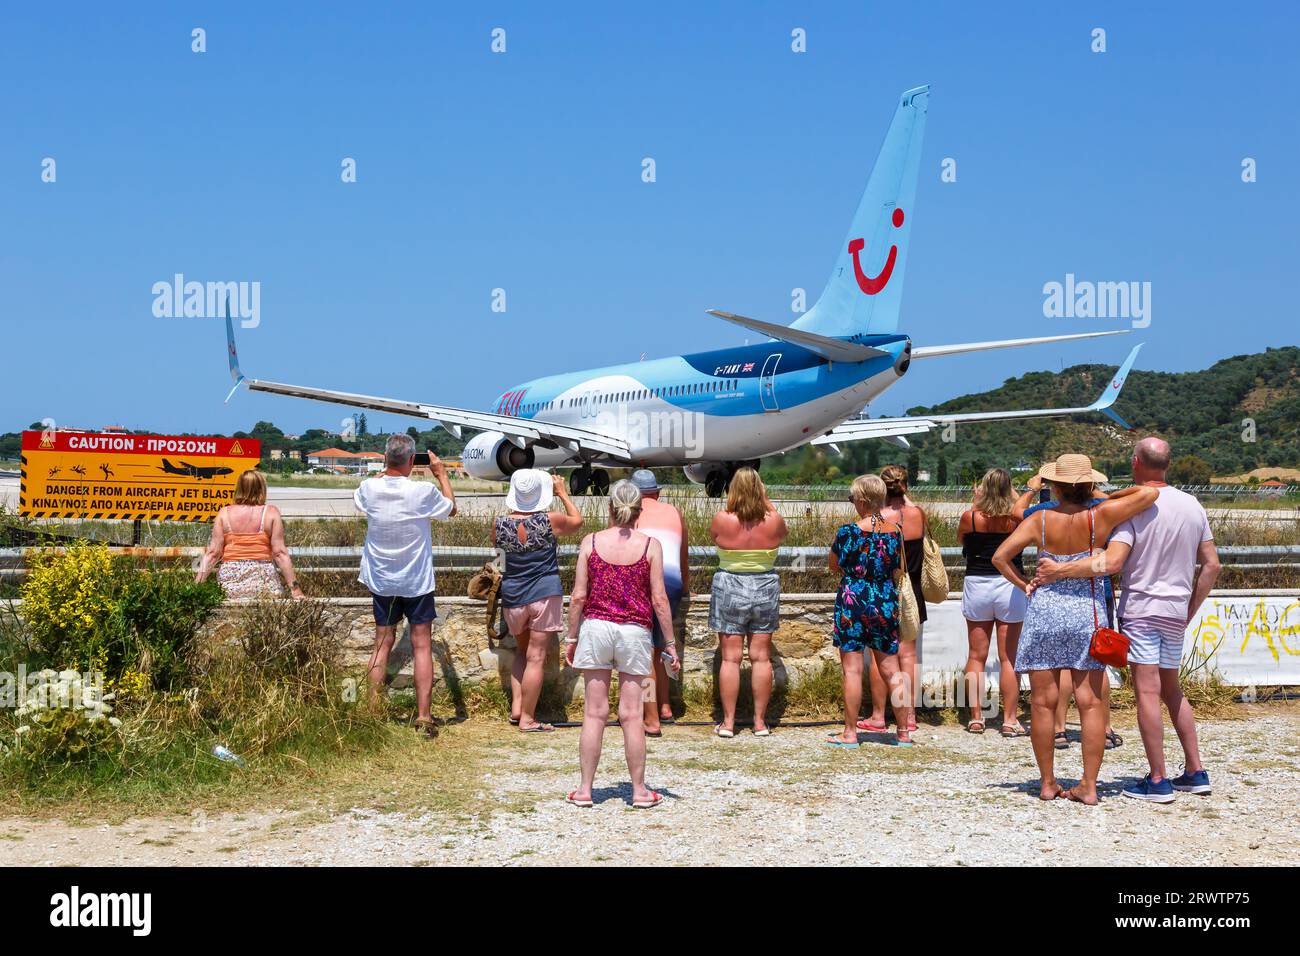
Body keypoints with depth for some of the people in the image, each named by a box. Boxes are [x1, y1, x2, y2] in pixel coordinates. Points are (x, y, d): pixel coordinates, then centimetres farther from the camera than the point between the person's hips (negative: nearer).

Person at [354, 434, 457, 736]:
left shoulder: (370, 488, -10)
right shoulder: (423, 491, -18)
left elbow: (357, 499, 18)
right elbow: (450, 509, 3)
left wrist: (386, 470, 22)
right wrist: (442, 474, 14)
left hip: (381, 580, 3)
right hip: (417, 581, -3)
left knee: (382, 643, 12)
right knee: (422, 646, 2)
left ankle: (373, 711, 14)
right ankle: (424, 715, 0)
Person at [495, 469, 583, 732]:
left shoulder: (499, 524, -5)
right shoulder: (549, 521, -12)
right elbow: (577, 520, 8)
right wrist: (563, 493, 19)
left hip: (513, 597, 4)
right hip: (545, 594, -4)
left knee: (522, 651, 24)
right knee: (536, 658, -1)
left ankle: (516, 707, 16)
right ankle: (527, 718, 1)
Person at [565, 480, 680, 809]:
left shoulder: (591, 542, -1)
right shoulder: (650, 545, -4)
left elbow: (578, 596, -1)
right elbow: (659, 600, -4)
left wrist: (572, 637, 9)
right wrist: (670, 643, 3)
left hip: (595, 627, 1)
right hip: (634, 633, -1)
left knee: (594, 713, 6)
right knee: (631, 715, 5)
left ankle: (585, 789, 10)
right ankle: (639, 791, 12)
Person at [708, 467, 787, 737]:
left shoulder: (722, 520, -13)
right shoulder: (773, 521, -9)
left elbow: (712, 535, 9)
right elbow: (784, 532, 14)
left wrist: (730, 507, 12)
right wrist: (767, 505, 15)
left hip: (729, 590, -2)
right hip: (766, 588, 2)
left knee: (730, 658, 3)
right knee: (761, 657, 7)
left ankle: (728, 722, 5)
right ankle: (760, 721, 12)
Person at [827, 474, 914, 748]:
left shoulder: (849, 532, -13)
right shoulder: (895, 531, 0)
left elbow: (834, 565, -1)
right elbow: (899, 568, 11)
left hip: (852, 601, -4)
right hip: (885, 603, 5)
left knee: (852, 669, 1)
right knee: (891, 669, 11)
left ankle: (850, 733, 5)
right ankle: (905, 731, 15)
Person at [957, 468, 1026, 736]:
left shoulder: (970, 516, -6)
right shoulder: (1017, 517, -7)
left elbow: (960, 540, 14)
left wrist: (974, 504, 13)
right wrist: (1016, 499, 14)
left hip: (977, 586, 1)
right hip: (1010, 587, -1)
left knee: (976, 656, 9)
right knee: (1008, 658, 3)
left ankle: (976, 717, 11)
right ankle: (1010, 720, 4)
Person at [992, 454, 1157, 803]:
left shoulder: (1040, 520, -4)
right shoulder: (1100, 517, -6)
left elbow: (1000, 556, -8)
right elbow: (1150, 493, -4)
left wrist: (1024, 585, 3)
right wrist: (1113, 496, 8)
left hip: (1044, 608, 0)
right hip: (1087, 610, 0)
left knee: (1043, 702, 6)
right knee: (1090, 702, 4)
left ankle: (1047, 783, 11)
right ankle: (1089, 785, 3)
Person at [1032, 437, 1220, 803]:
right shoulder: (1192, 505, 7)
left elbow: (1111, 561, -24)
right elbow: (1211, 565, 10)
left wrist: (1059, 571, -19)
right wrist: (1190, 610, 18)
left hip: (1141, 608, -6)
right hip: (1176, 611, 6)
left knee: (1148, 692, -4)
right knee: (1171, 689, 19)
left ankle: (1158, 781, -3)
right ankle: (1195, 772, 19)